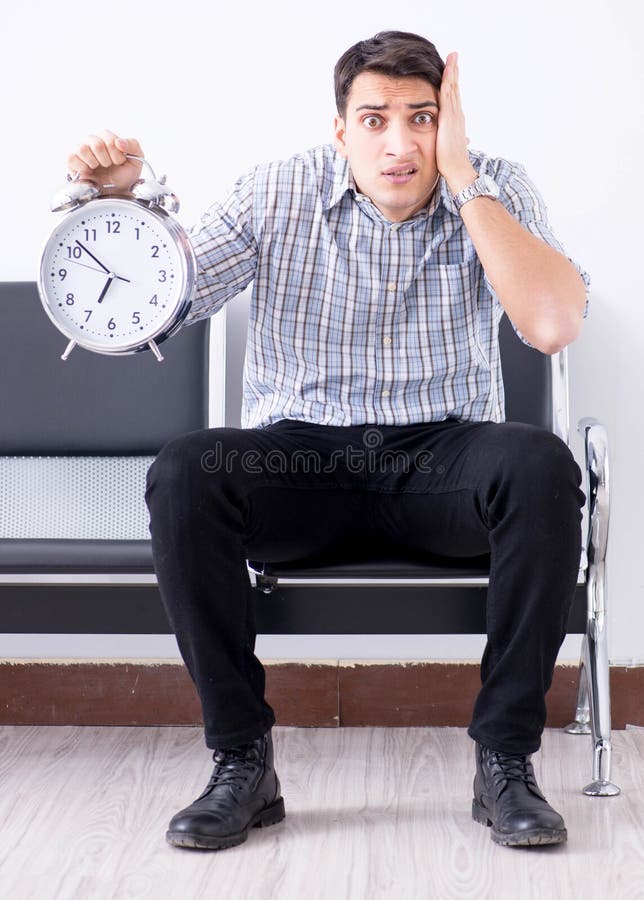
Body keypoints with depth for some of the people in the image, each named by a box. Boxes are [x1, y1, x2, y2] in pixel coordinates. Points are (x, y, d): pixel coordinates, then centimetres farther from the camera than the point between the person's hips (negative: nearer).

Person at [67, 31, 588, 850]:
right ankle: (242, 764, -18)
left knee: (541, 467, -33)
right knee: (181, 475, -29)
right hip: (301, 456, 1)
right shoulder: (279, 195, 0)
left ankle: (505, 759, -20)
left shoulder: (496, 191, -1)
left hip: (441, 457, 0)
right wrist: (120, 203, -22)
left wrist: (463, 181, -18)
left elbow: (554, 326, -19)